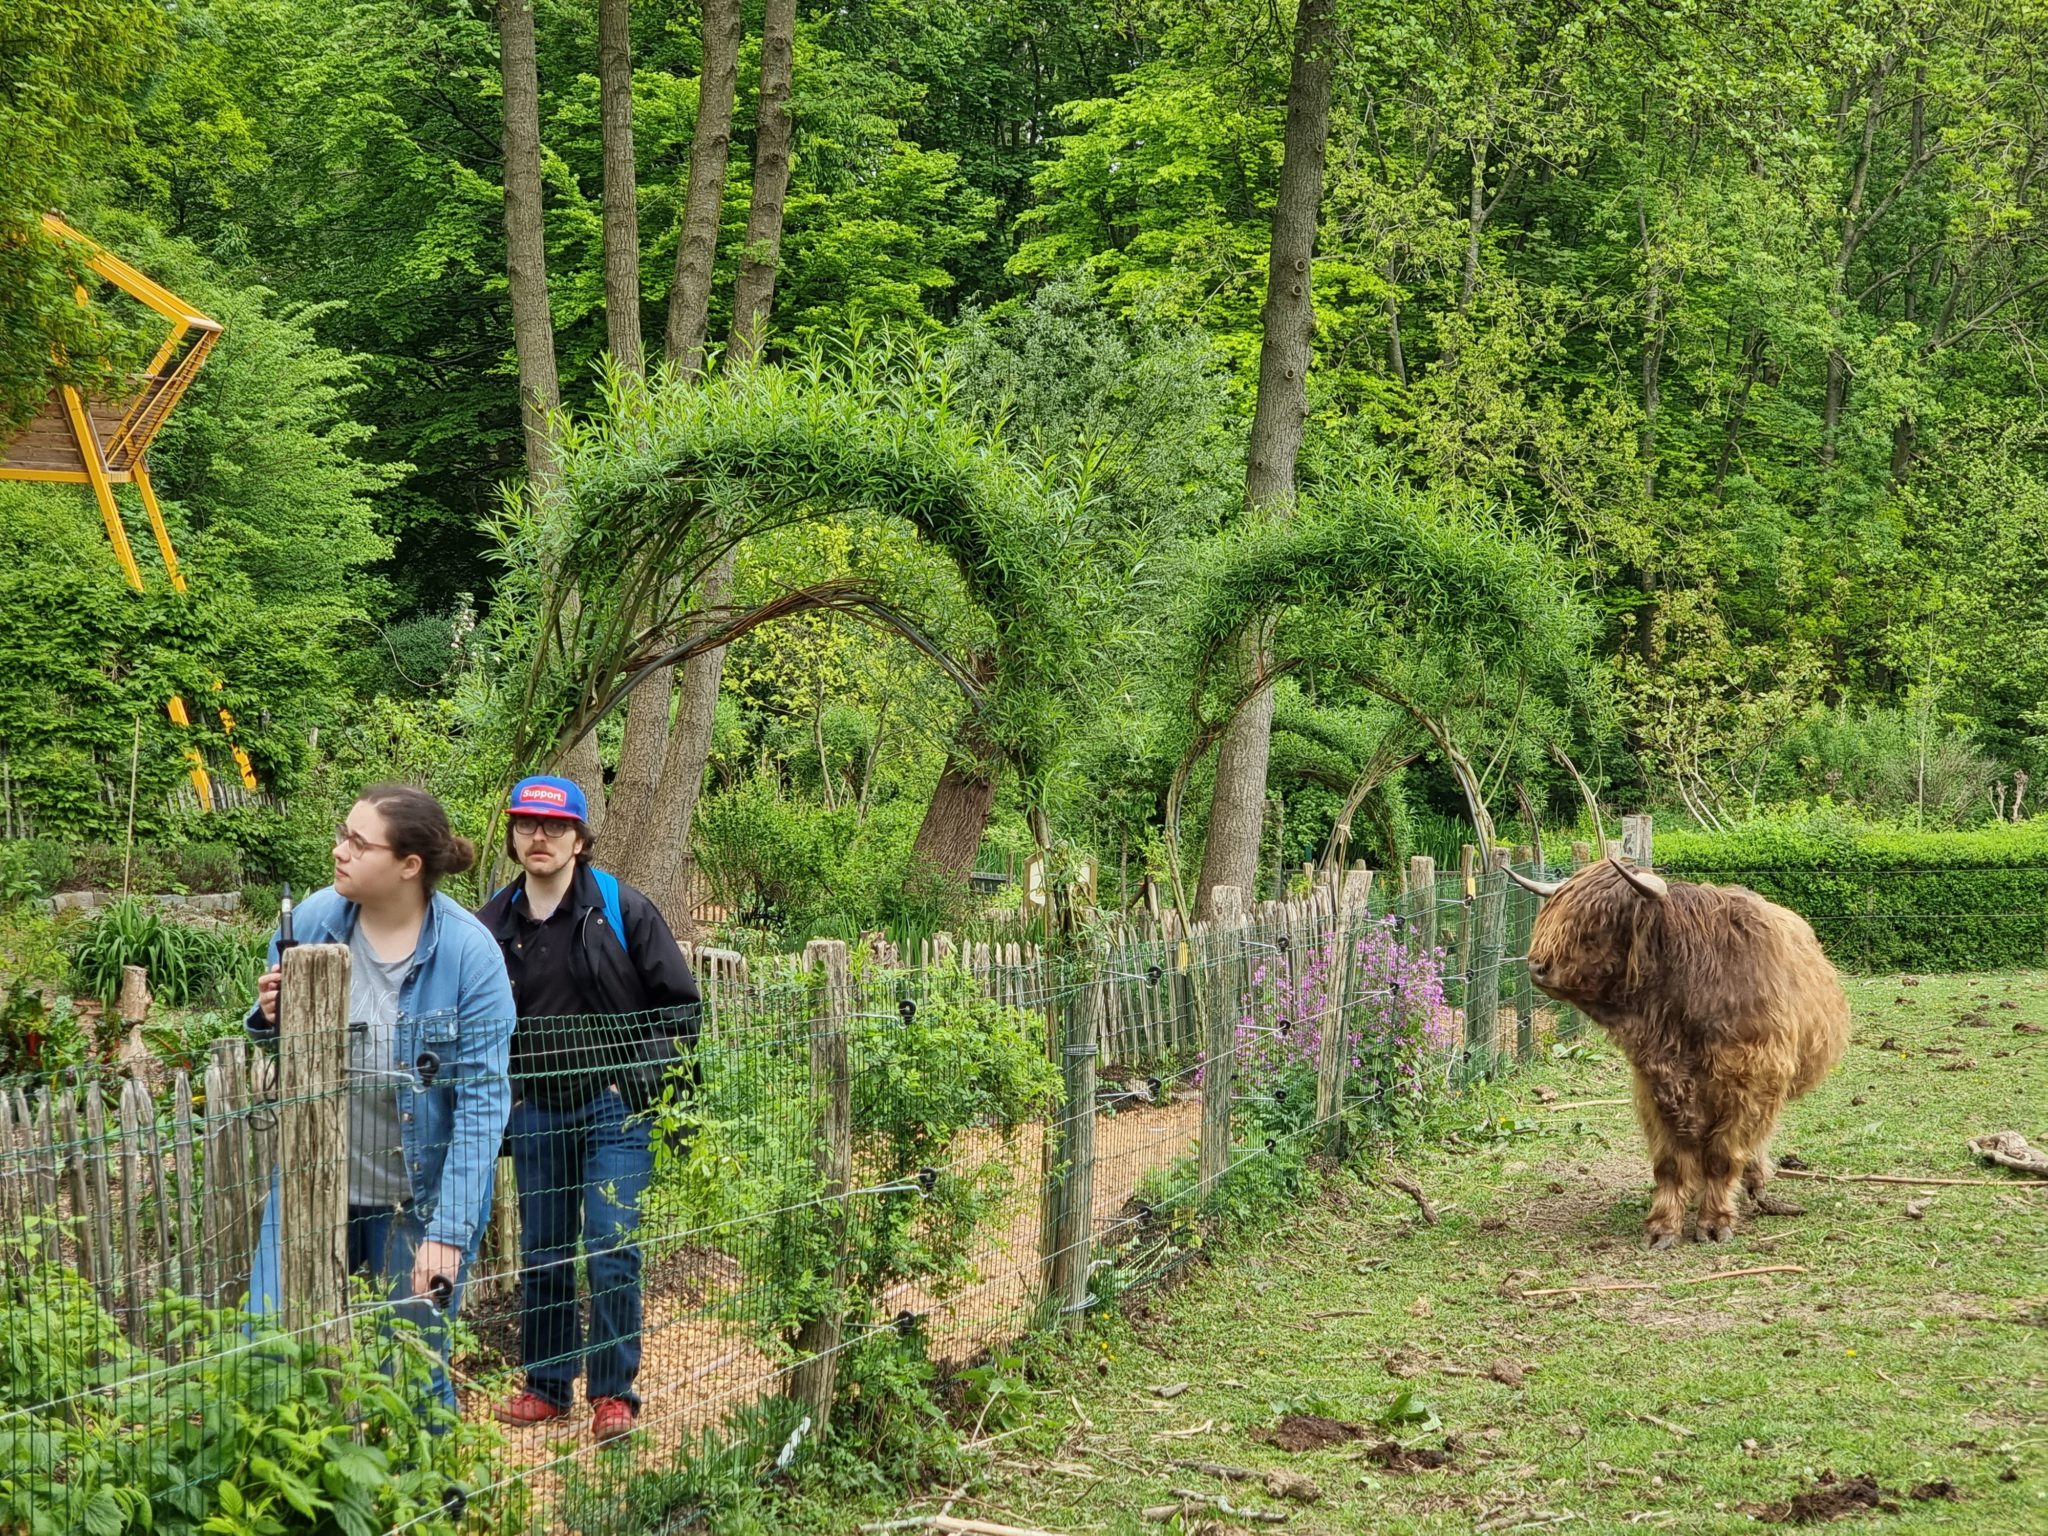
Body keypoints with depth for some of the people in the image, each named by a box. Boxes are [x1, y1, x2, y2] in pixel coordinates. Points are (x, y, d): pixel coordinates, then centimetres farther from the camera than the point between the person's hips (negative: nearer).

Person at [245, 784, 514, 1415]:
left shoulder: (469, 954, -16)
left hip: (422, 1198, -2)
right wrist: (269, 1020, -16)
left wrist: (449, 1233, -20)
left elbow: (482, 1101, -16)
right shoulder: (313, 920, -8)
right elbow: (276, 1049, 9)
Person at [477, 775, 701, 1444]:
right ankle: (548, 1385, 21)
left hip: (615, 1107, -4)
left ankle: (614, 1393, 3)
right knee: (542, 1255, 10)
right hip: (536, 1112, 4)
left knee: (612, 1250, -7)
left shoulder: (621, 908, -5)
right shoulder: (493, 923, 5)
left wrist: (659, 1086, -3)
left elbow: (679, 1002, -1)